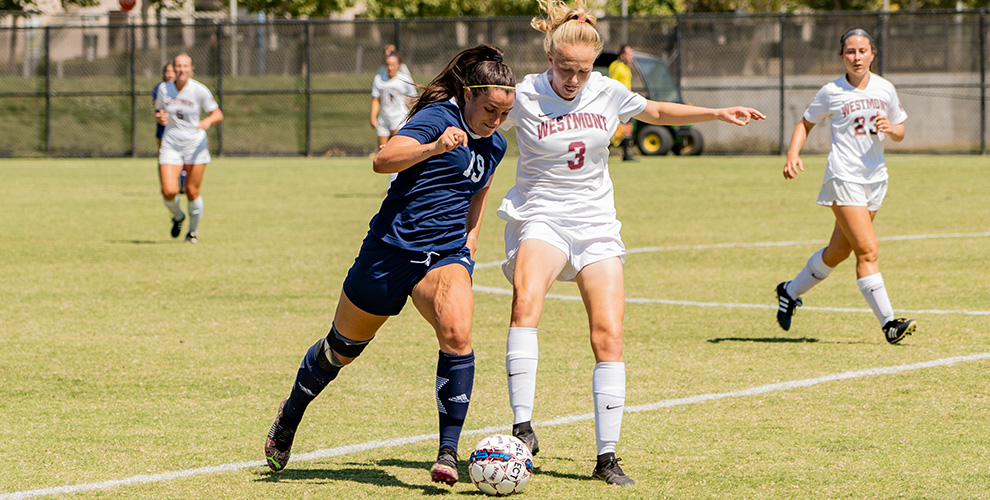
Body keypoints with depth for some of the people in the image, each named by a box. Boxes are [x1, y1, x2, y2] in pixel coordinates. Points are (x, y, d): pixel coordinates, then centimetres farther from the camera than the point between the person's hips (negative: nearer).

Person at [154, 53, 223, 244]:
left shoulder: (200, 90, -7)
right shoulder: (164, 88, 2)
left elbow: (218, 114, -1)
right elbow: (158, 112, 16)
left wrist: (209, 121, -24)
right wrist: (160, 117, -8)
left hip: (195, 145, -2)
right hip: (170, 145, 2)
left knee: (192, 192, -1)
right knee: (169, 192, -13)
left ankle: (193, 230, 23)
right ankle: (178, 216, 21)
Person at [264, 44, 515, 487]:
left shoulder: (494, 145, 9)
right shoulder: (438, 116, -14)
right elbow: (383, 160, -30)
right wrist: (435, 147, -44)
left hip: (446, 253, 4)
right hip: (392, 247, -4)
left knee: (457, 334, -26)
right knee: (343, 347, 14)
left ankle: (448, 451, -22)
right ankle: (288, 419, 41)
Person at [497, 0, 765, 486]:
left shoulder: (607, 93, 1)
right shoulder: (522, 97, -10)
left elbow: (658, 111, 20)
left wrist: (718, 113, 15)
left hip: (596, 226, 3)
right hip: (538, 221, -3)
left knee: (609, 337, -8)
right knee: (526, 301, -33)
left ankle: (606, 457, 1)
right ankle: (522, 427, -33)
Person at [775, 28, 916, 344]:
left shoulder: (885, 89, 7)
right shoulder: (831, 92, -3)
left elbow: (899, 134, 16)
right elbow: (806, 124, 10)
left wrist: (890, 128, -8)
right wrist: (793, 154, -7)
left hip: (875, 177, 5)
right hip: (843, 177, -5)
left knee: (838, 252, 13)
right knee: (868, 250, -16)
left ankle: (790, 292, 35)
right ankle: (888, 324, -17)